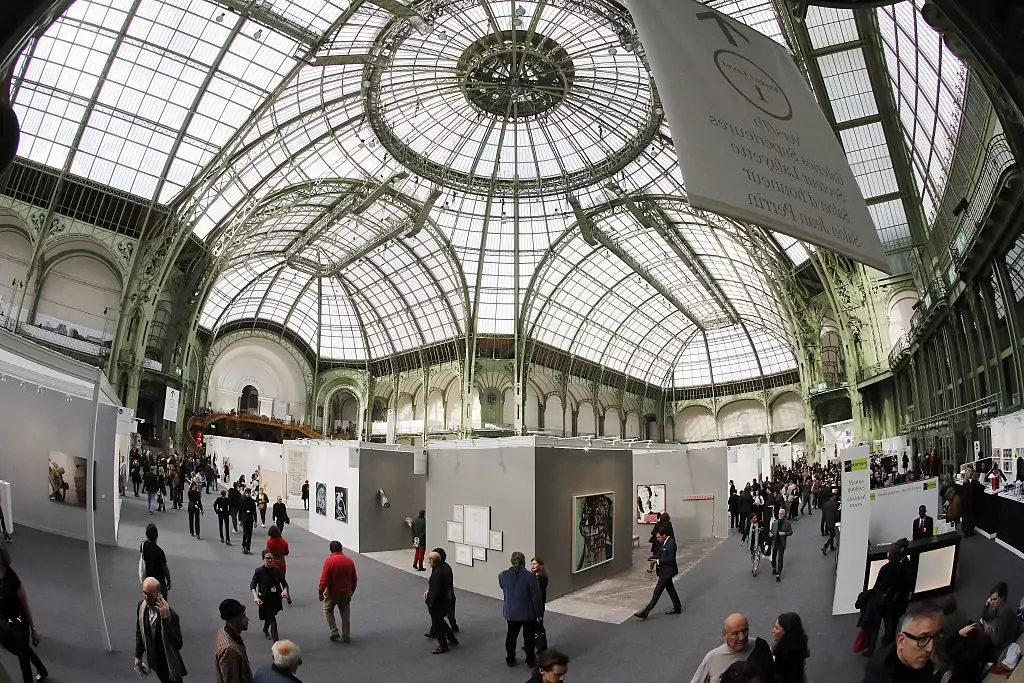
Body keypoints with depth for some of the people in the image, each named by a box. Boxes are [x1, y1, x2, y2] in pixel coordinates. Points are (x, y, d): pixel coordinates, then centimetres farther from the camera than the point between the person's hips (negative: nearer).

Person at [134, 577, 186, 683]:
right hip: (154, 660, 5)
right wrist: (138, 656, 8)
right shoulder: (141, 606, -13)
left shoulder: (171, 614, -31)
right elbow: (139, 632, 5)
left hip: (169, 664, -5)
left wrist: (165, 618, -41)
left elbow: (178, 645, -35)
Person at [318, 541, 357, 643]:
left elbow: (324, 579, -18)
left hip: (332, 592, -3)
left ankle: (334, 632, 12)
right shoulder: (349, 560, -1)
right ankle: (346, 637, 17)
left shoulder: (329, 560, -15)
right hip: (346, 593, 3)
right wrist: (351, 591, 20)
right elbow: (354, 579, 7)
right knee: (345, 614, 13)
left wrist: (320, 592, -7)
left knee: (328, 610, 20)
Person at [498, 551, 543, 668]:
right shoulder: (530, 576, -21)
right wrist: (539, 613, -3)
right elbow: (536, 597, -16)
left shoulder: (503, 575, -10)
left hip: (511, 612, 3)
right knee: (529, 636, 15)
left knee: (511, 635, 20)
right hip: (528, 613, -3)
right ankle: (530, 661, 26)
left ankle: (510, 659, 32)